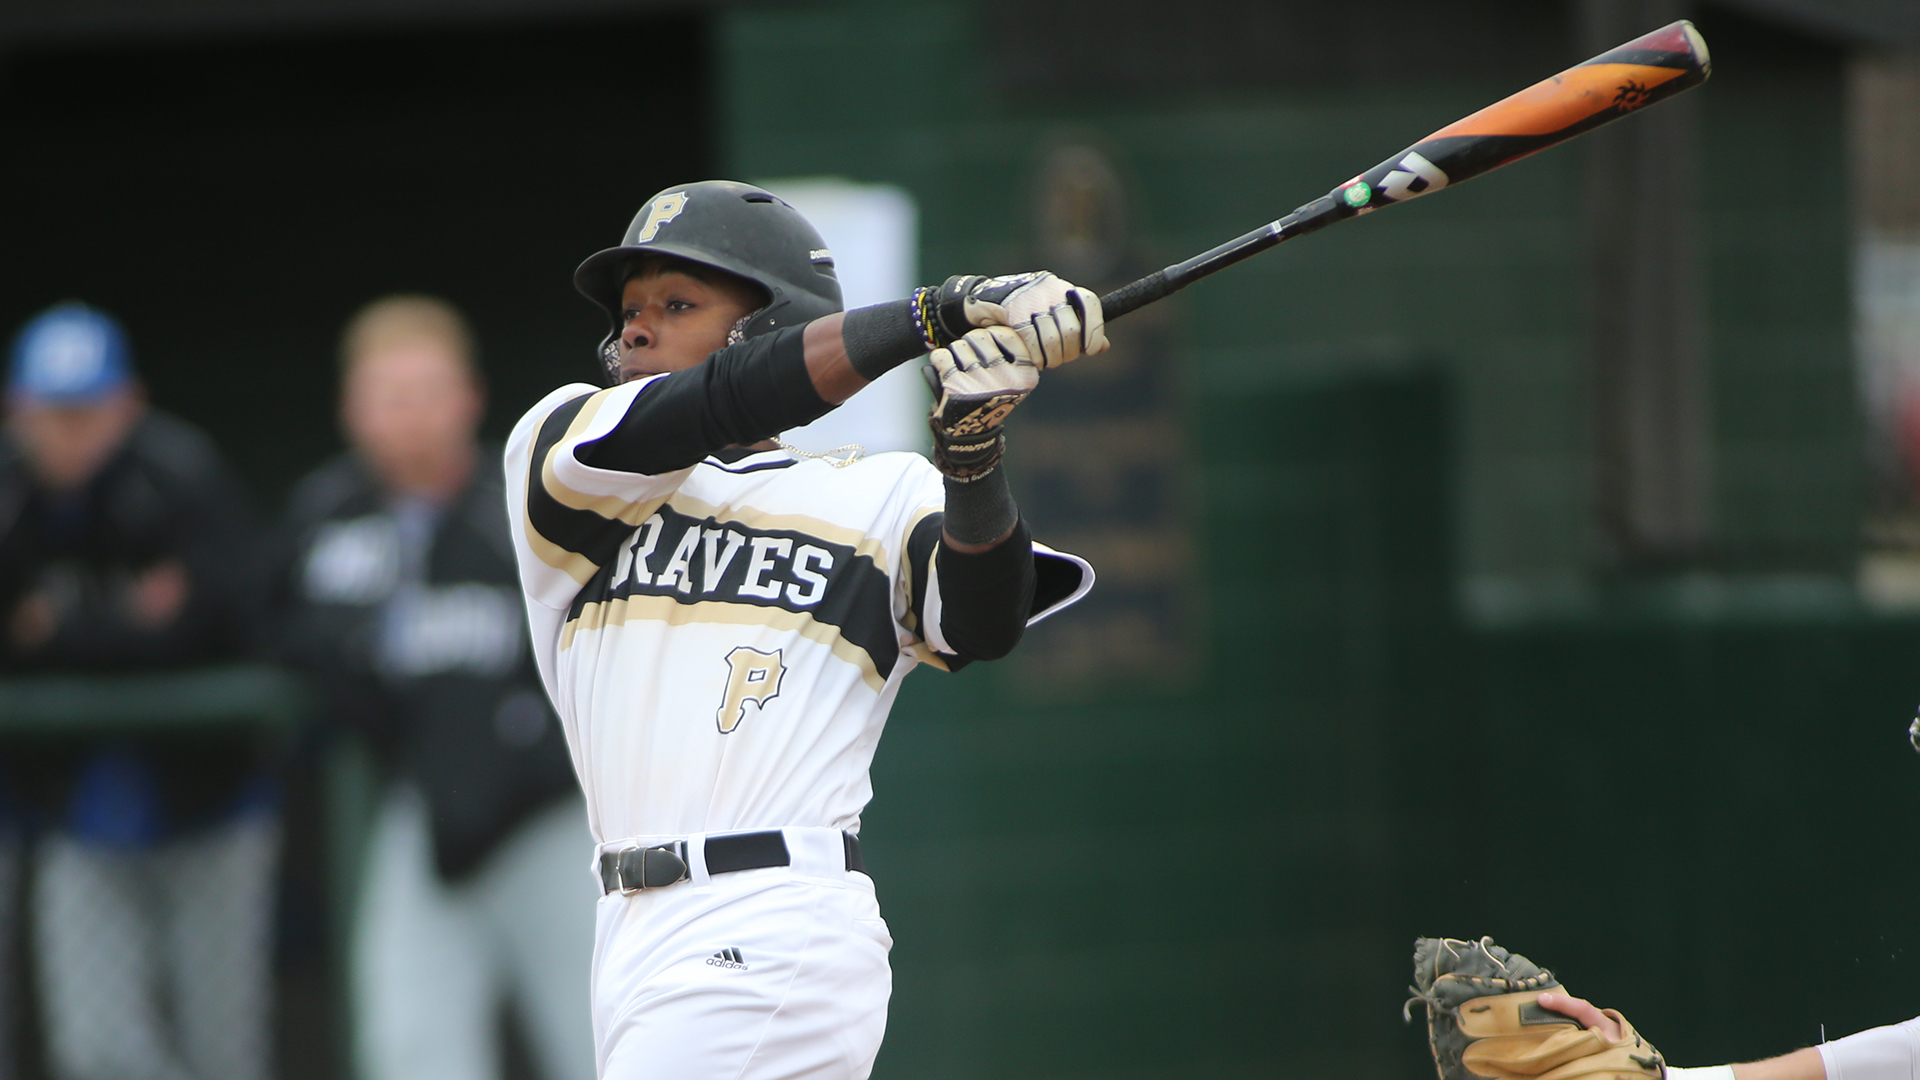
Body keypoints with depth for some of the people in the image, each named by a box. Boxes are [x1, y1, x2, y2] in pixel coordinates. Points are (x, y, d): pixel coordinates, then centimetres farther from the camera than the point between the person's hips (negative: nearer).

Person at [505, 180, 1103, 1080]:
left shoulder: (877, 498, 7)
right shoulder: (557, 447, 10)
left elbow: (982, 624, -11)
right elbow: (715, 408, -7)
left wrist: (972, 453, -28)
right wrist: (943, 315, -15)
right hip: (640, 946, 4)